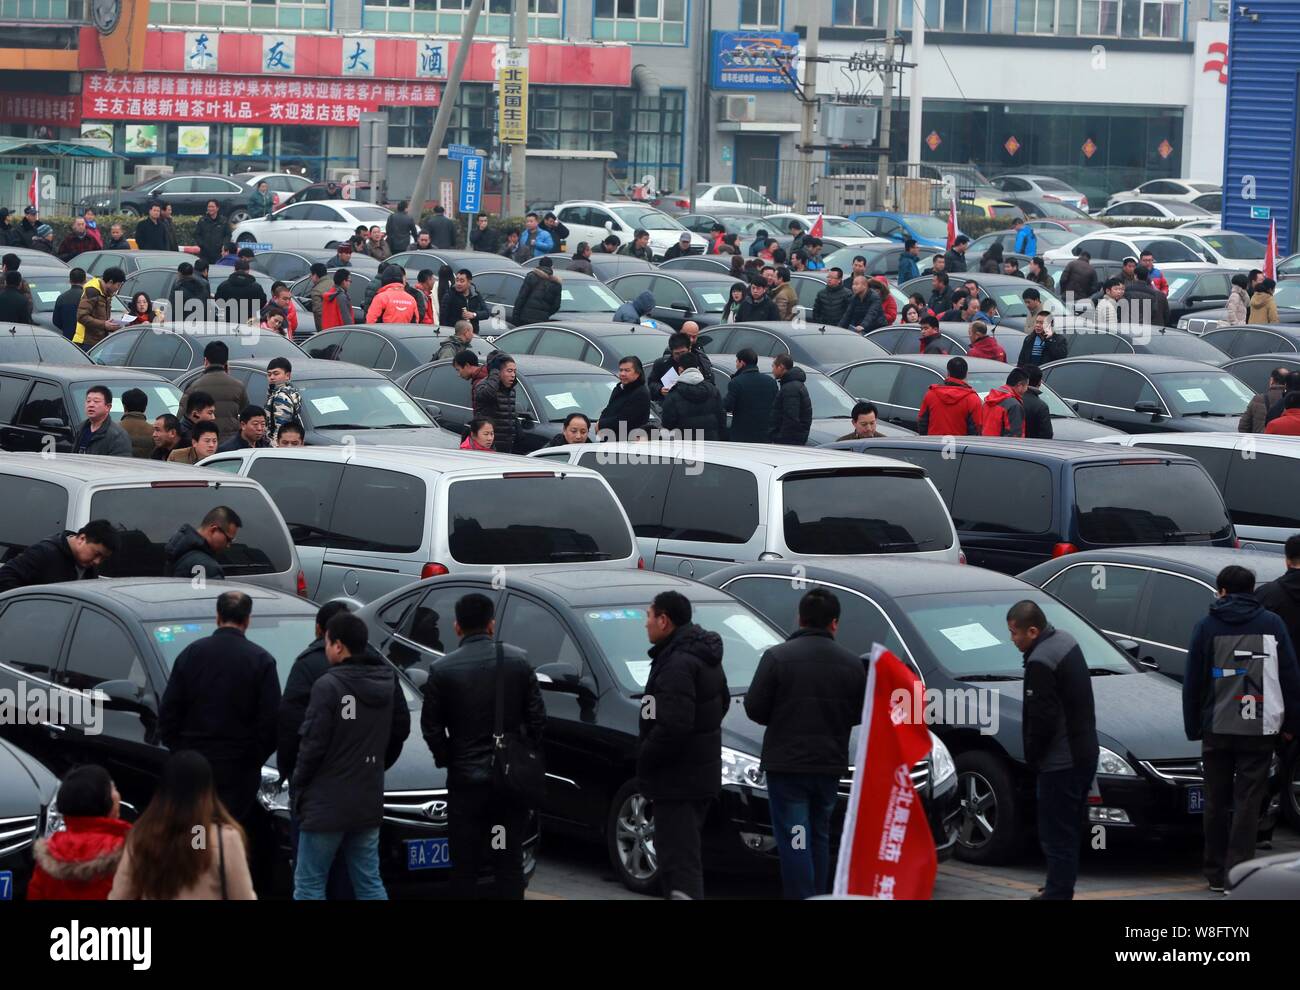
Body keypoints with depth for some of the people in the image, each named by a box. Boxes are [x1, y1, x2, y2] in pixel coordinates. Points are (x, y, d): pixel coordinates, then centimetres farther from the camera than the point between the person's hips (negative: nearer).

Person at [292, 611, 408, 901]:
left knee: (309, 886, 0)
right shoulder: (388, 682, 6)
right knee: (369, 884, 12)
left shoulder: (328, 685, -17)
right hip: (368, 803, 7)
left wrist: (297, 787, -1)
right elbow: (401, 730, 17)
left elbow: (313, 744, -16)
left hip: (326, 803, -7)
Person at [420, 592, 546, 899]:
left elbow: (431, 726, -4)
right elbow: (537, 717, 1)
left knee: (465, 866, 4)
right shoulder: (518, 661, -2)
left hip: (465, 781, -2)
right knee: (509, 863, 7)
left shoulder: (442, 670, -8)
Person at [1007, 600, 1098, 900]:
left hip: (1060, 762, -11)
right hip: (1083, 753, 11)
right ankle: (1060, 889, 29)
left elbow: (1043, 719, -22)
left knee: (1057, 835, -5)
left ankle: (1057, 893, -3)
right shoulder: (1065, 641, 10)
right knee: (1068, 832, 19)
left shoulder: (1041, 662, -22)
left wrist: (1032, 756, -6)